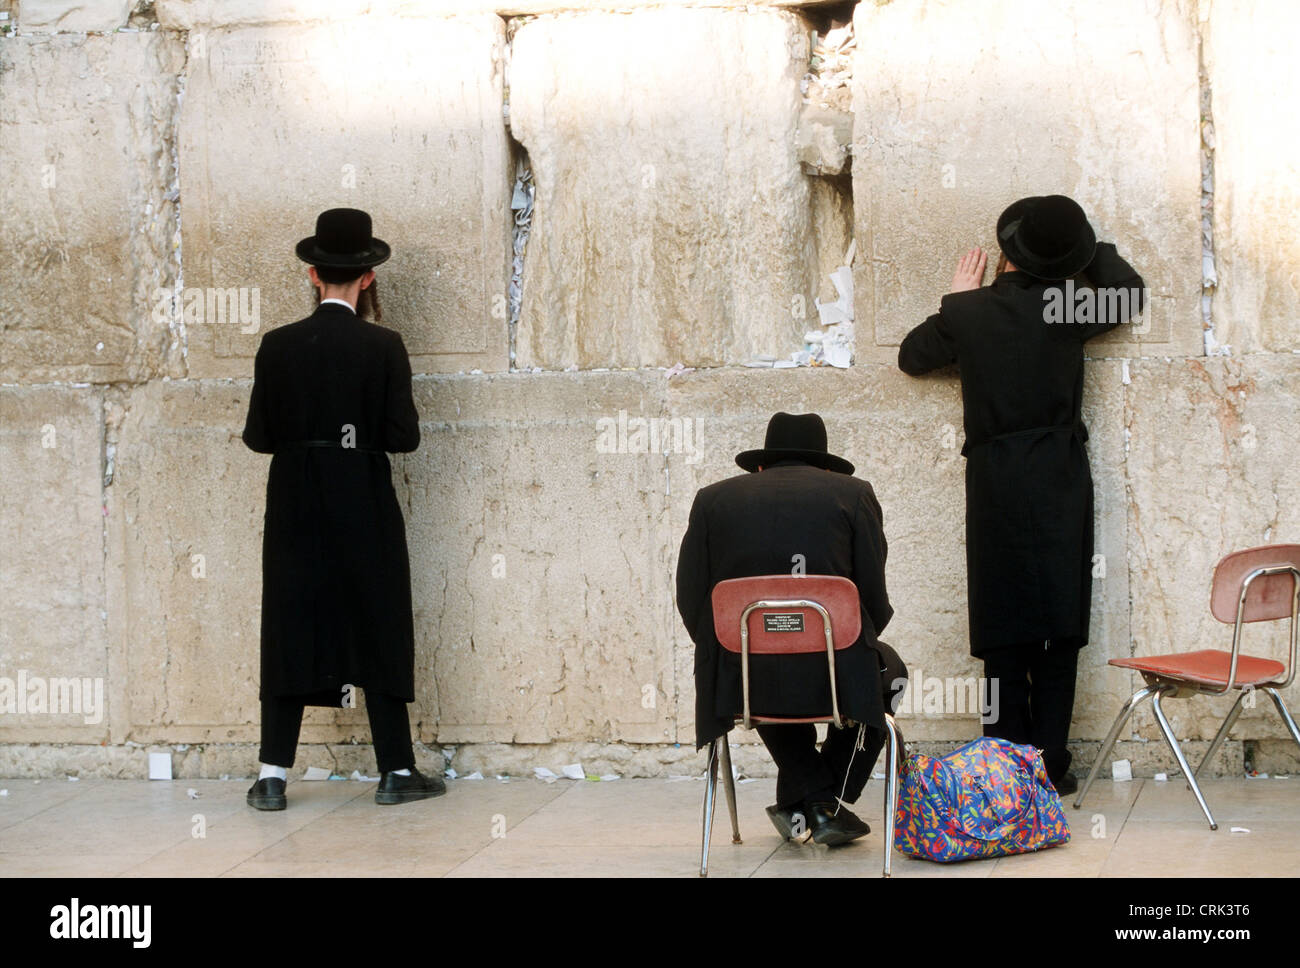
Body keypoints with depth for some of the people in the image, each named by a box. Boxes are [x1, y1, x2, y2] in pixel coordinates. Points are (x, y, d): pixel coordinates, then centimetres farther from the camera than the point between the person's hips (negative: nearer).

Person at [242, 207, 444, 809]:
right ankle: (396, 771, 11)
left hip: (295, 515, 2)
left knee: (290, 635, 8)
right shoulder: (383, 347, -8)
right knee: (378, 636, 7)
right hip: (365, 514, -2)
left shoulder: (278, 347, -3)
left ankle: (273, 777, 9)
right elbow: (404, 436, -9)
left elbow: (258, 435, -1)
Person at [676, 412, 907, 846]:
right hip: (835, 679, -2)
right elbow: (875, 601, 3)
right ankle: (827, 802, 26)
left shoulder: (713, 499, 9)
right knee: (888, 669, 32)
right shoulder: (853, 494, 6)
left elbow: (690, 601, 6)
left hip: (738, 682, 2)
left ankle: (815, 798, 26)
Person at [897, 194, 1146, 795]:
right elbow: (1130, 294, 19)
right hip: (1060, 480, 0)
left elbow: (911, 356, 16)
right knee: (1058, 622, 2)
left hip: (993, 481, 0)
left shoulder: (966, 312, -3)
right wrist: (1086, 245, 26)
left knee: (1003, 631, 4)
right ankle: (1048, 763, 0)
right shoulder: (1067, 308, -1)